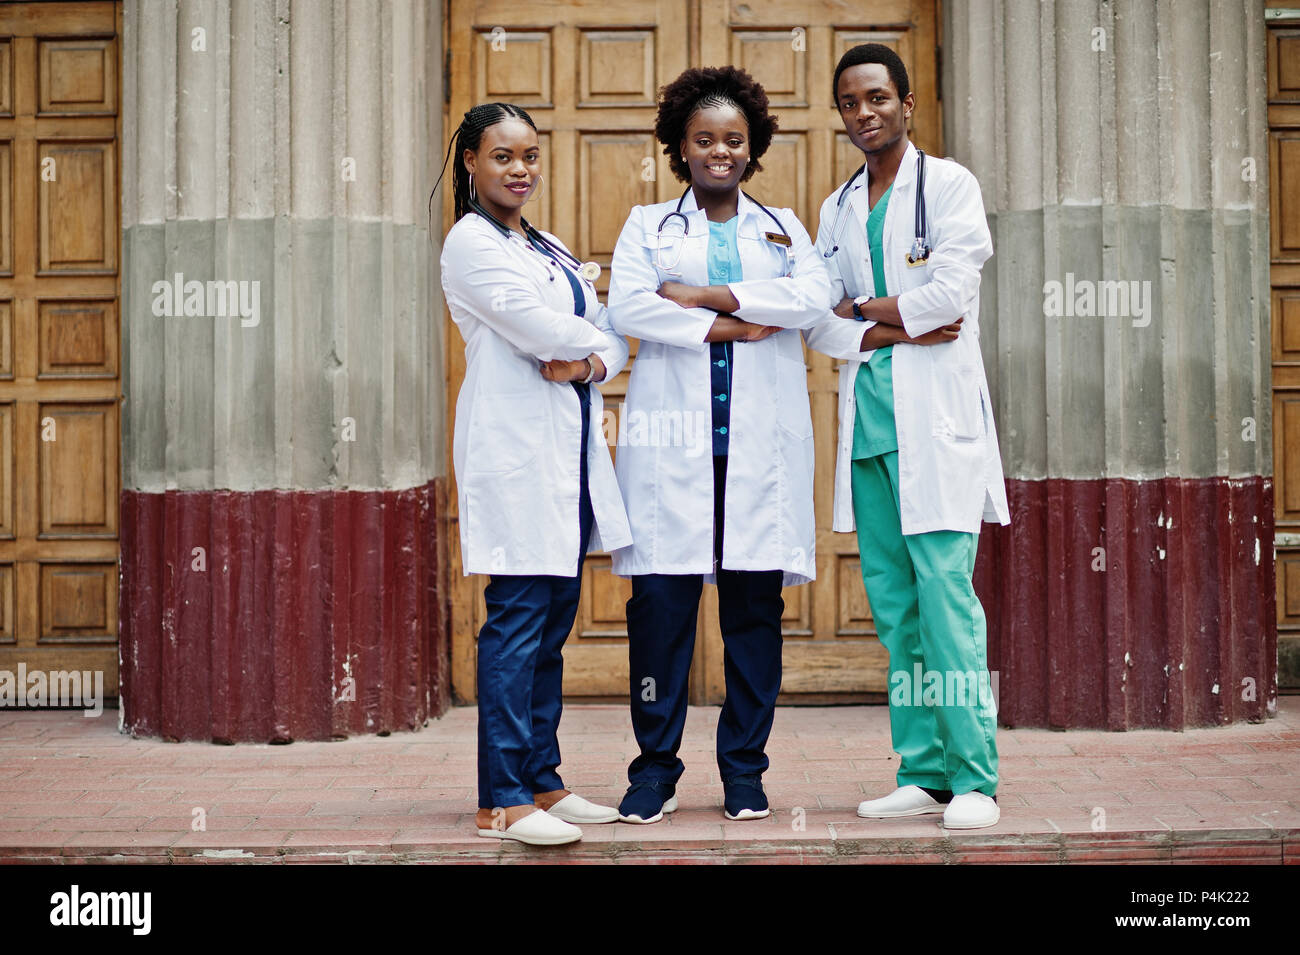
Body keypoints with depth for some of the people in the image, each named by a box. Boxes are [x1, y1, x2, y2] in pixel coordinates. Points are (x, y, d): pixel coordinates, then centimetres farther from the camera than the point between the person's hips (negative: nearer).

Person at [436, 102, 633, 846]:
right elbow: (536, 328, -15)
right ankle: (503, 799, -8)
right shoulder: (470, 242, -3)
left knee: (553, 623, 9)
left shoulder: (552, 250, 22)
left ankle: (542, 781, 16)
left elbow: (614, 337, 16)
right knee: (517, 622, -10)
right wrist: (592, 336, 3)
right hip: (515, 450, -8)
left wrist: (589, 362, -6)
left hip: (569, 448, 8)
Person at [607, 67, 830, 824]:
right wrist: (728, 327, -9)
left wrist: (706, 295, -7)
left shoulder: (784, 227, 19)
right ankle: (656, 768, 3)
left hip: (763, 441, 1)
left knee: (756, 604, 1)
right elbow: (627, 306, -3)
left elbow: (814, 297, -2)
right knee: (660, 598, -7)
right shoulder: (647, 225, 15)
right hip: (672, 439, -1)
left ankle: (745, 769, 10)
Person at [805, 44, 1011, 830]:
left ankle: (973, 778, -8)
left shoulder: (948, 185, 2)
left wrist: (862, 309, 0)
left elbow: (951, 291, -10)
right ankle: (923, 772, 10)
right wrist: (887, 331, -7)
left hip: (936, 417, -6)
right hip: (869, 418, 6)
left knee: (945, 589, -11)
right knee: (892, 601, 4)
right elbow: (818, 321, 10)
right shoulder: (838, 210, 18)